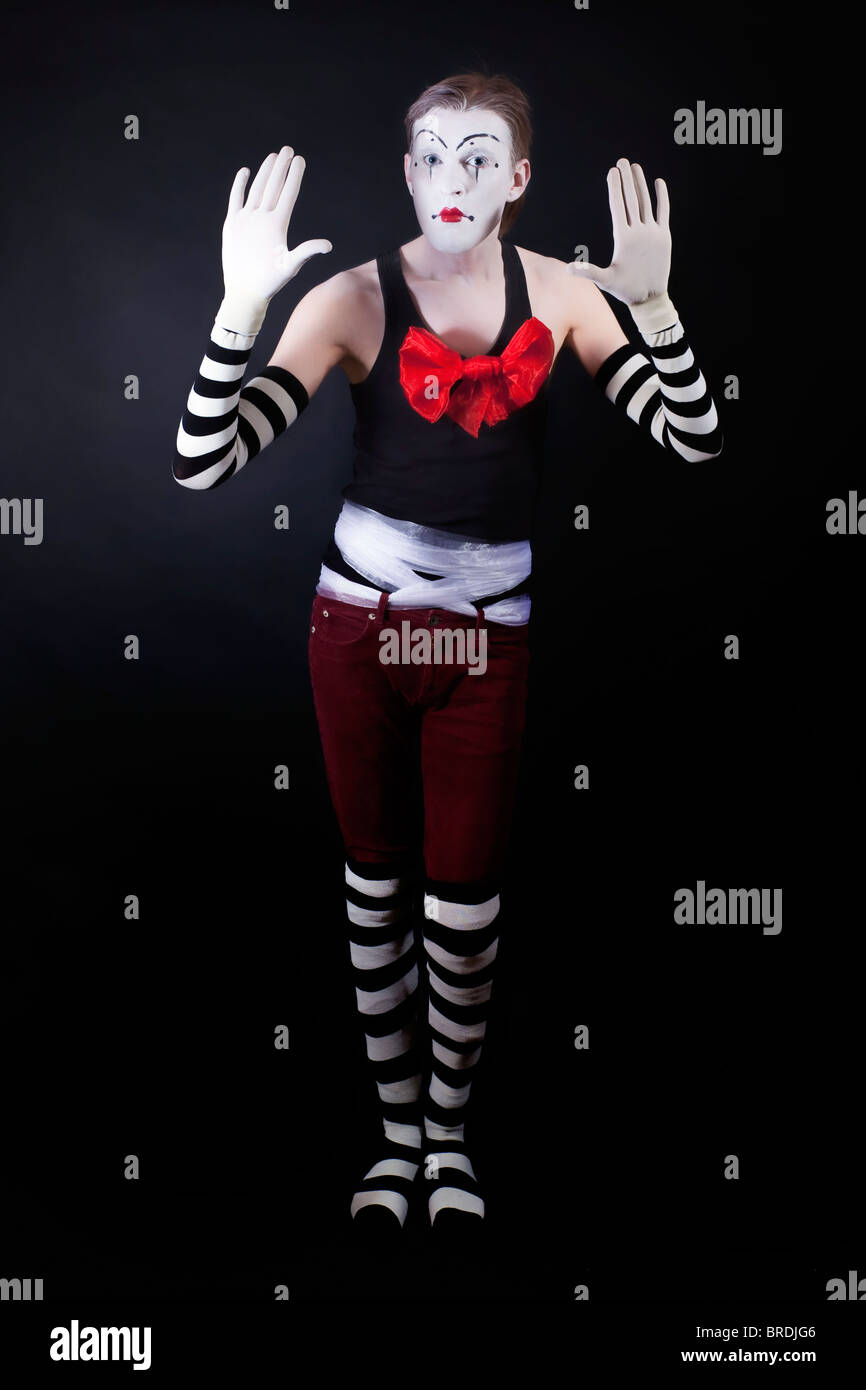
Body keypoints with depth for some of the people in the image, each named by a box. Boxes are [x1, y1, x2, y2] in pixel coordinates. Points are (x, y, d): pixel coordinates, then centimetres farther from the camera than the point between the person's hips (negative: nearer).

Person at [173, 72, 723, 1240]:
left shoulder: (559, 293, 0)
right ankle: (398, 1131, 32)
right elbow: (202, 465, -15)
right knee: (377, 883, 11)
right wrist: (242, 300, -26)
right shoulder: (354, 298, -6)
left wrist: (652, 301, -19)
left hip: (488, 636, 1)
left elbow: (695, 440, -6)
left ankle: (450, 1133, 31)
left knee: (464, 904, 4)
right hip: (357, 619, 0)